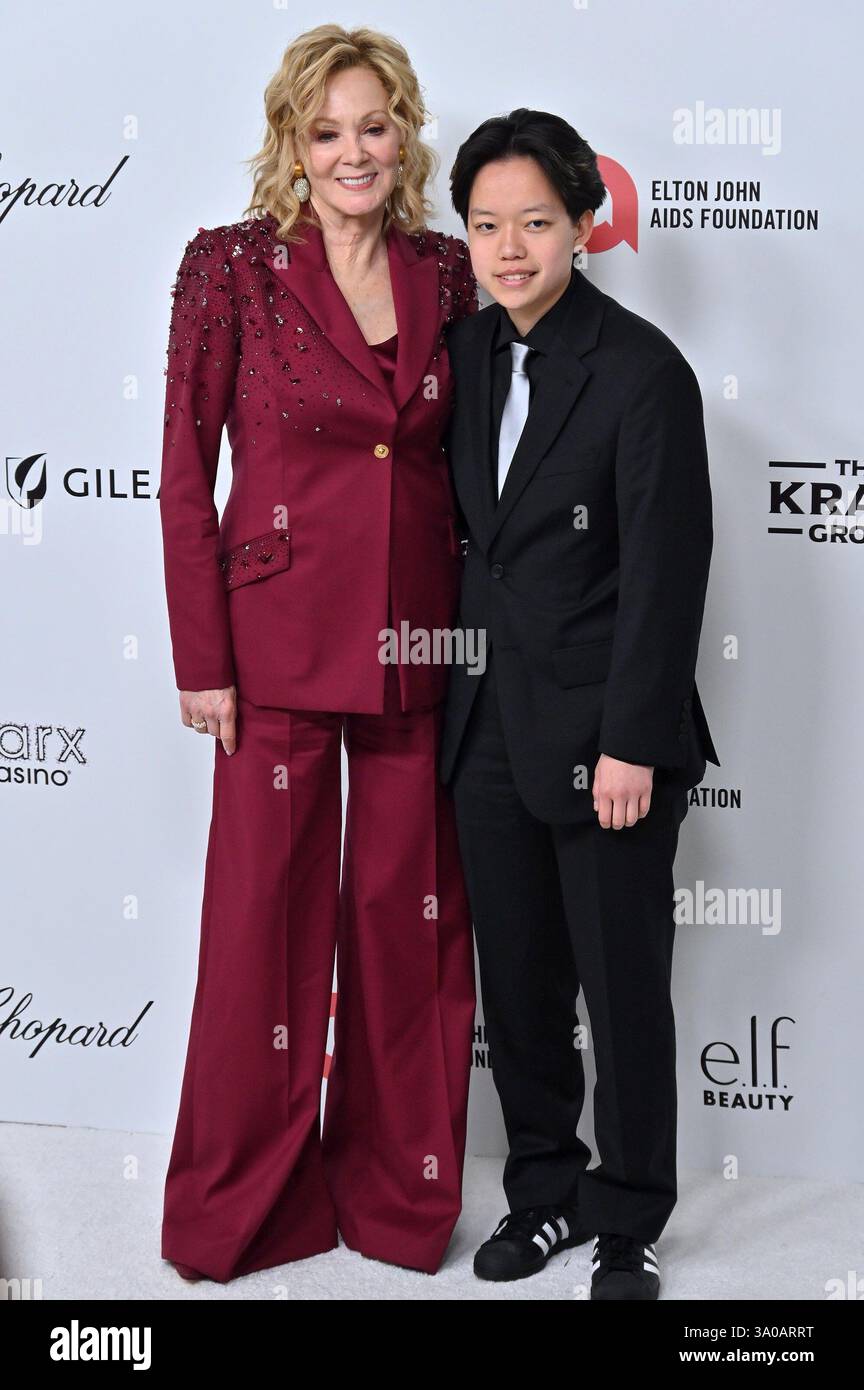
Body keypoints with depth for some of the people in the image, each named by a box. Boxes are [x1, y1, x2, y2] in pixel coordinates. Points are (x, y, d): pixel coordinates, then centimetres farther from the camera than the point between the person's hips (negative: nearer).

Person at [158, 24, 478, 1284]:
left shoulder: (446, 274, 7)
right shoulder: (233, 266, -3)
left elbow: (466, 459, 12)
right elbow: (185, 470, -4)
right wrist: (202, 658, -8)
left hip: (419, 643, 3)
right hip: (283, 635, -3)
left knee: (408, 910, 10)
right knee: (268, 910, 5)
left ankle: (397, 1189, 29)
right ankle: (245, 1207, 25)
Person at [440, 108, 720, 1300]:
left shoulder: (643, 369, -12)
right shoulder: (468, 353, 8)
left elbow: (667, 568, -14)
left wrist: (632, 744, -17)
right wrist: (466, 695, 9)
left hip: (605, 734, -6)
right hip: (493, 728, 6)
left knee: (625, 990, 7)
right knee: (518, 980, 15)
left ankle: (630, 1225, 25)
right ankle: (548, 1188, 33)